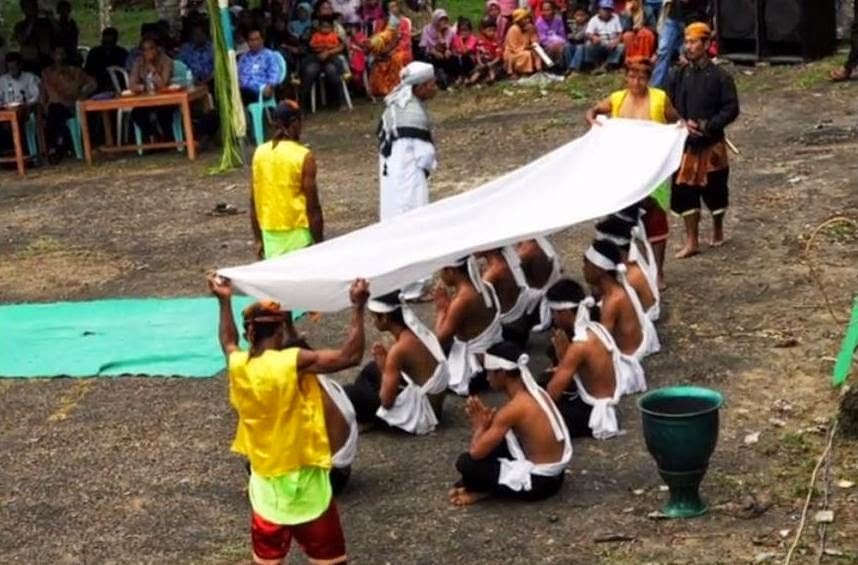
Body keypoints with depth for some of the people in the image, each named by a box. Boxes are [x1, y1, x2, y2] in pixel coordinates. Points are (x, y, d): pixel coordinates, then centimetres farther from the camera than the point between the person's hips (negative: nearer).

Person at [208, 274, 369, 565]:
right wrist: (358, 307, -17)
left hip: (264, 481, 5)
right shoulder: (293, 362, -20)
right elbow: (350, 356, -21)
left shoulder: (237, 366, -4)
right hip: (304, 480, -5)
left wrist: (224, 302, 27)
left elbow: (228, 342, 20)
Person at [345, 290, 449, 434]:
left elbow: (386, 401, -20)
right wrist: (385, 361, -1)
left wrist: (382, 366, -7)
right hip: (432, 404, 9)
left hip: (420, 413, -9)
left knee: (351, 394, -9)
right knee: (371, 369, 22)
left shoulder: (399, 349, -23)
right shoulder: (417, 331, 2)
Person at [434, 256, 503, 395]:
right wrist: (447, 304, 3)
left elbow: (441, 338, -16)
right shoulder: (484, 287, 0)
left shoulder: (462, 300, -25)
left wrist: (440, 308, -6)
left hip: (476, 369, -9)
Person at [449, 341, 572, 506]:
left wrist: (478, 425, -3)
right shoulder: (535, 392, 4)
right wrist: (488, 420, 5)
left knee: (465, 462, -13)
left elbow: (476, 452, -22)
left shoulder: (513, 409, -22)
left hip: (537, 482, -9)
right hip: (553, 474, 9)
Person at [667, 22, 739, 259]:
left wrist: (709, 126, -20)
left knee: (715, 190, 10)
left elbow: (731, 109, -8)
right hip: (684, 143, 3)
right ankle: (692, 241, 8)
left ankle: (718, 229, 34)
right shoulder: (678, 76, 3)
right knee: (684, 191, 0)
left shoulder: (720, 76, -7)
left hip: (712, 144, -3)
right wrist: (683, 123, -13)